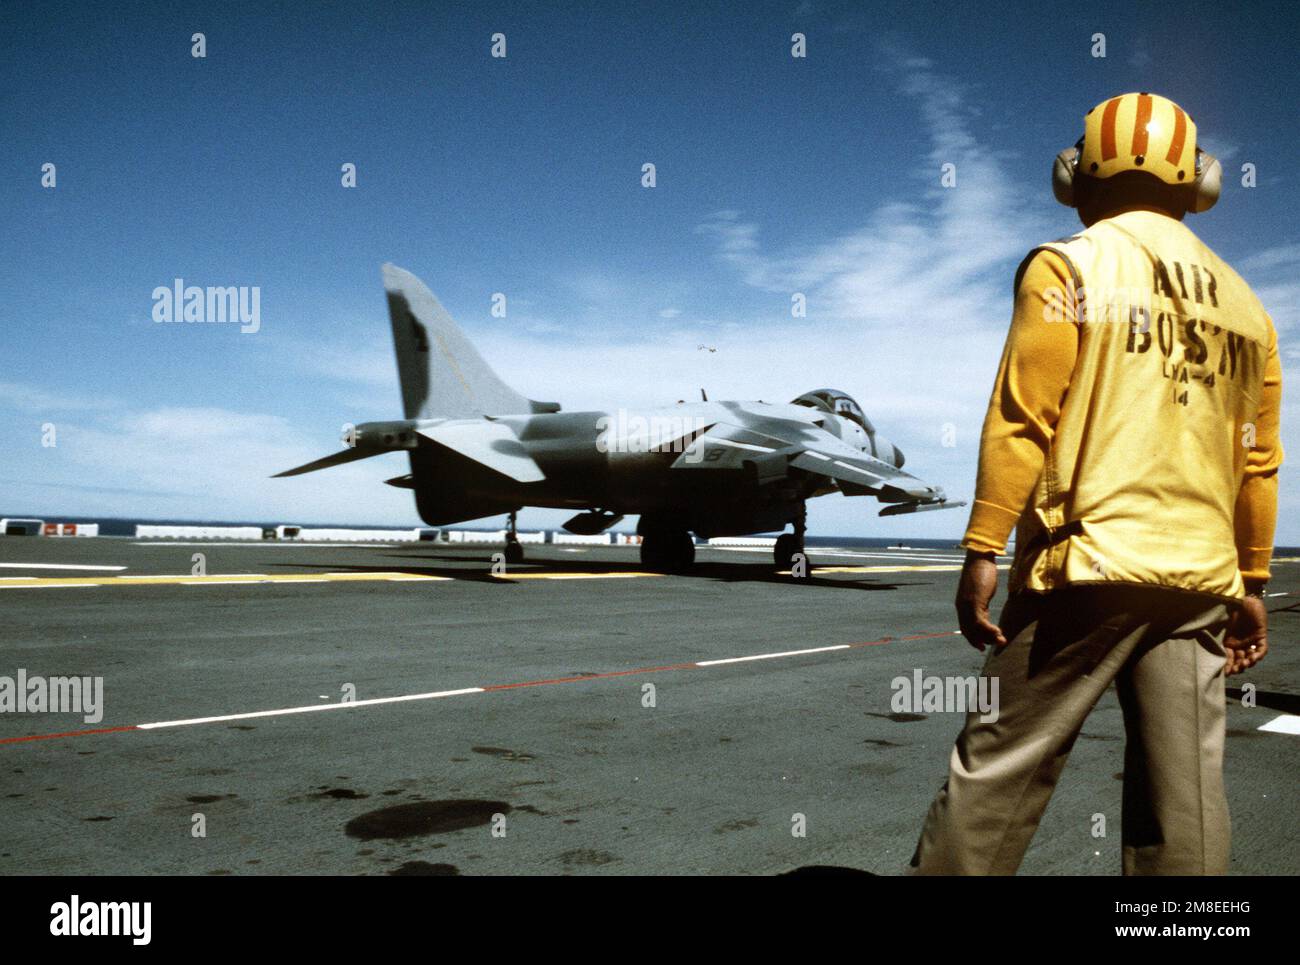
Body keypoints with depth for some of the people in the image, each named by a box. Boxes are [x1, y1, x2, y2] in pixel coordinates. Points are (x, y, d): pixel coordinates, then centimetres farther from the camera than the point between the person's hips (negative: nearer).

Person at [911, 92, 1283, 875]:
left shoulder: (1070, 267, -2)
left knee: (1000, 771, 1)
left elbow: (1021, 420, -10)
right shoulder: (1244, 304, 14)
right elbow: (1259, 464, 15)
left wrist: (983, 551, -8)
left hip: (1091, 564, -5)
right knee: (1186, 792, 9)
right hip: (1203, 577, 5)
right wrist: (1251, 585, 22)